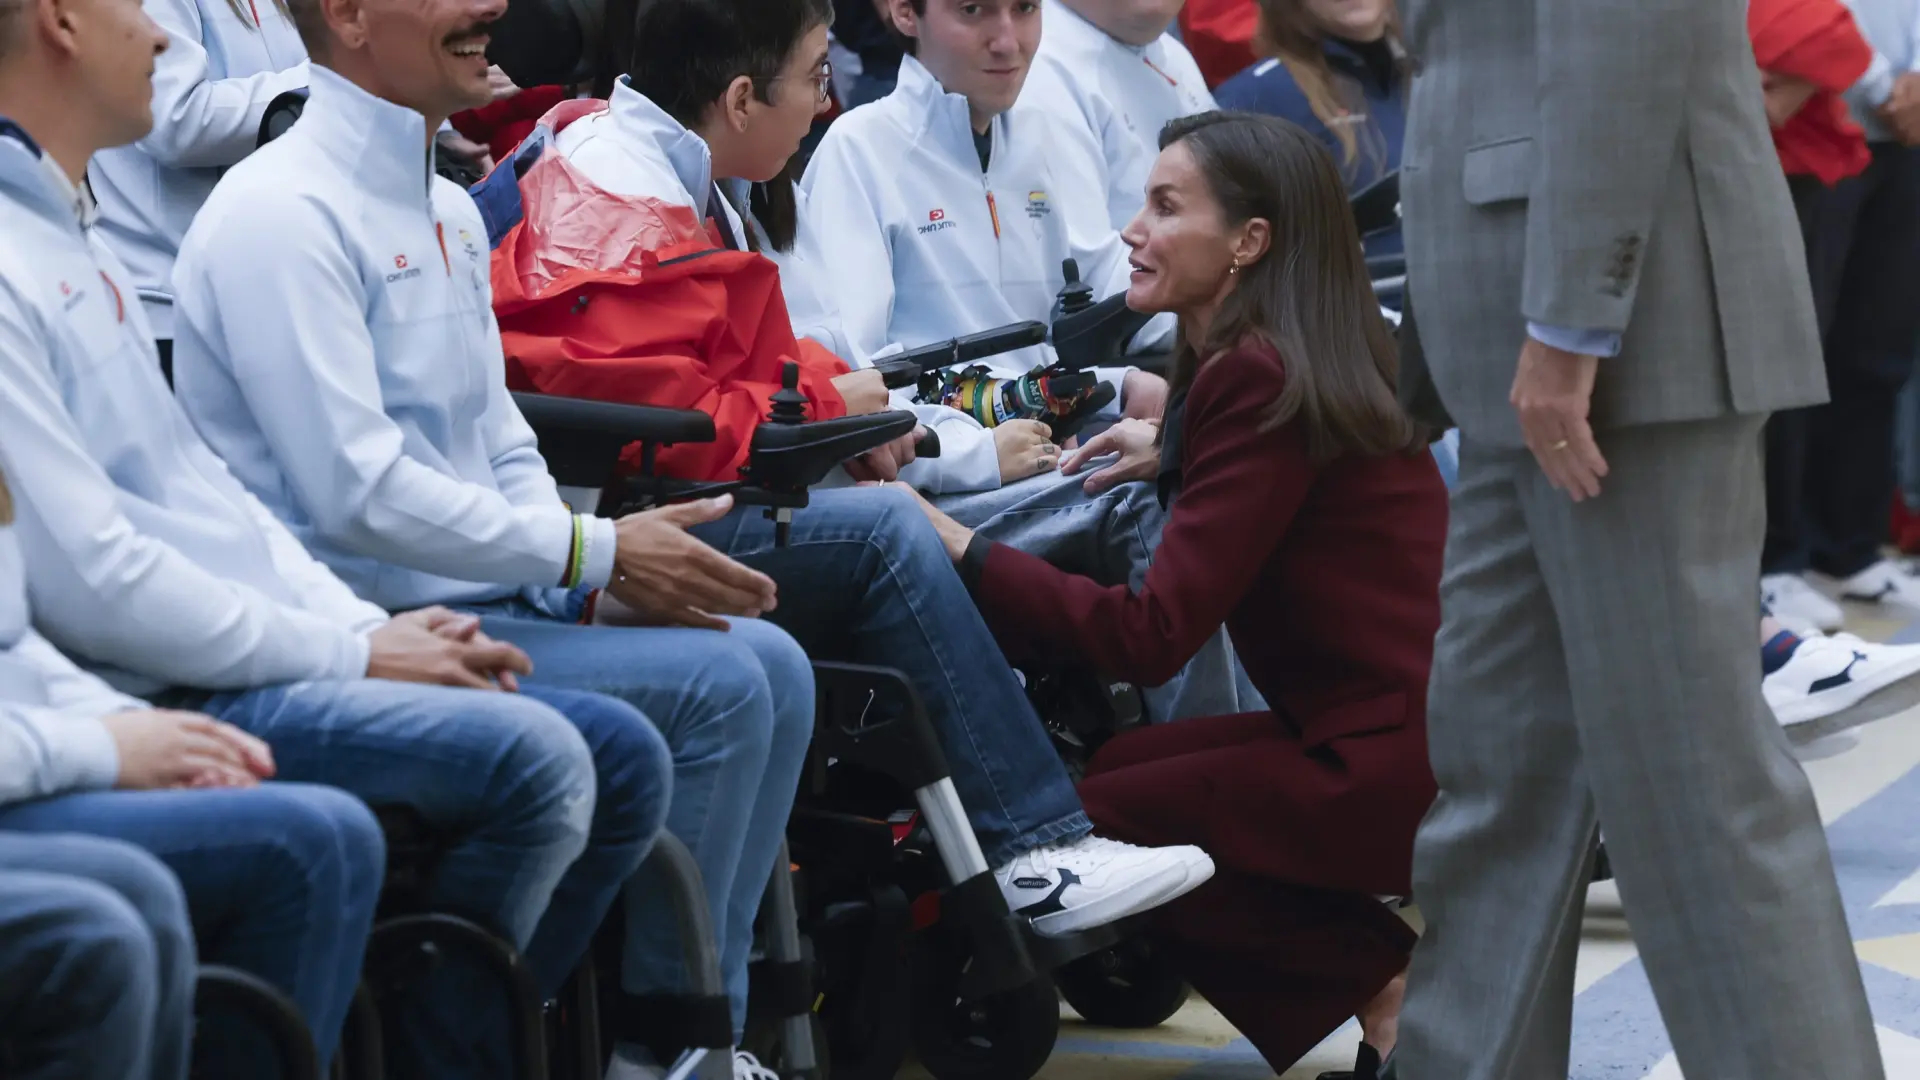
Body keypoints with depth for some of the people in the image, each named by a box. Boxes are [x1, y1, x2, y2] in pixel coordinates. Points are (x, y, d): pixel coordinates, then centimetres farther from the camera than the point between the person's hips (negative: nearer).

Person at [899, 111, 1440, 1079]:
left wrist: (958, 551, -17)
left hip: (1401, 762, -10)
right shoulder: (1301, 362, 12)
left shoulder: (1261, 380, -17)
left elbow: (1151, 634, -21)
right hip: (1405, 728, 10)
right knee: (1115, 770, 13)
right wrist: (1174, 448, 23)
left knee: (1094, 820, -5)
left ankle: (1384, 985, -3)